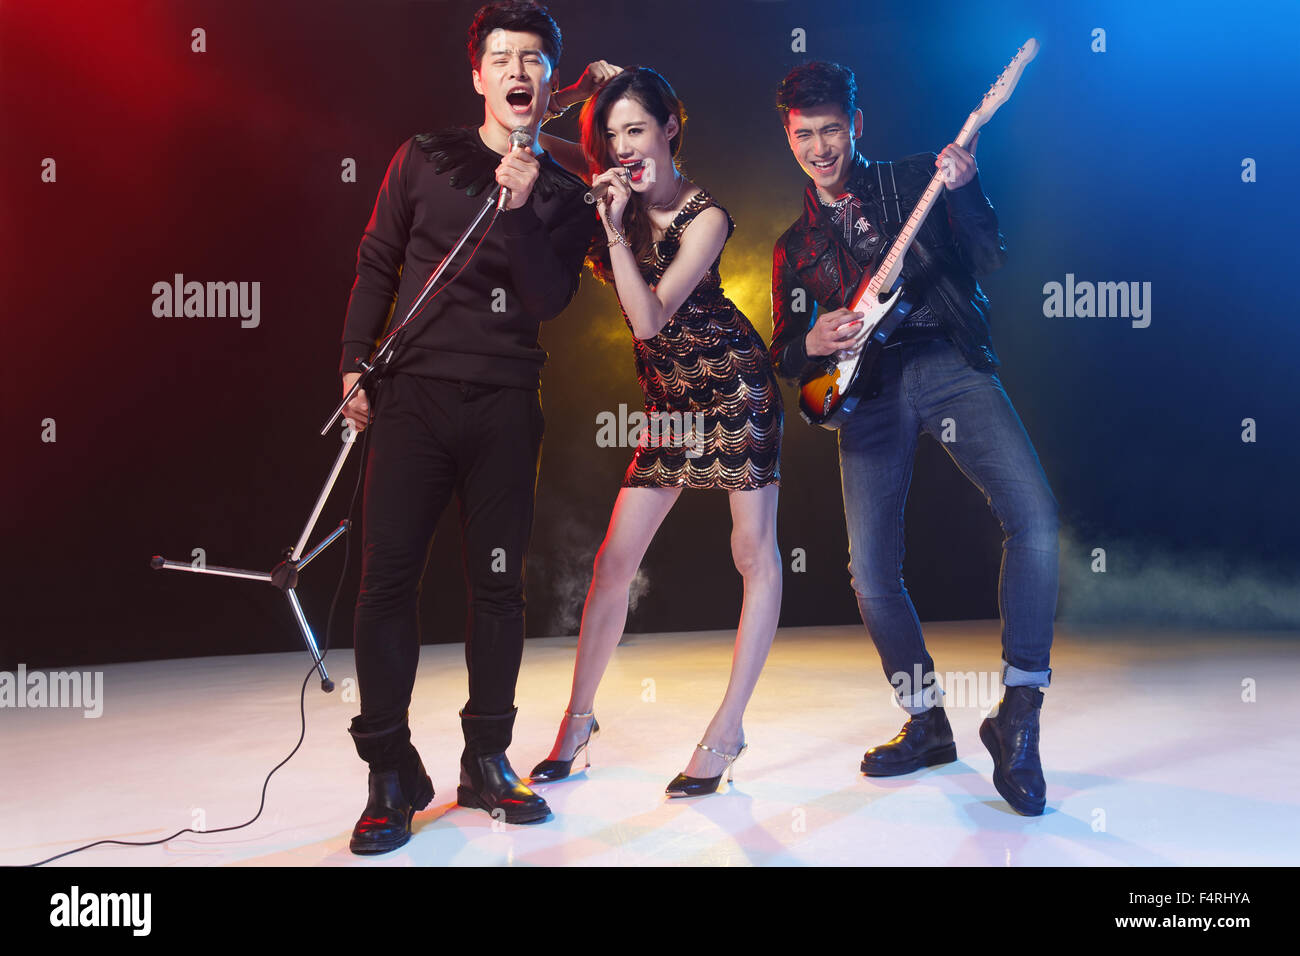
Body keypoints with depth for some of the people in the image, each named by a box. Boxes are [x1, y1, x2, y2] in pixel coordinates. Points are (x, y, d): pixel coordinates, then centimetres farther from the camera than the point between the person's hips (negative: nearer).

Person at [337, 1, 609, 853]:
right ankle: (392, 773, 4)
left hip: (506, 404, 1)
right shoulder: (426, 160, 9)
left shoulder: (564, 193, 10)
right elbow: (376, 265, 9)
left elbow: (551, 298, -2)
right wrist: (356, 364, 0)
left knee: (499, 583, 4)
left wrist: (520, 211, -13)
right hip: (415, 392, -1)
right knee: (390, 576, -6)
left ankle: (488, 761, 17)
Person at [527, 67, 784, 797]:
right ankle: (578, 718, 16)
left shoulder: (705, 216, -15)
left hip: (735, 382, -5)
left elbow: (648, 318, -23)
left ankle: (728, 729, 7)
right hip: (669, 400, 5)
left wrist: (616, 228, -27)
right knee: (615, 560, 3)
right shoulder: (616, 201, 2)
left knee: (755, 552, -3)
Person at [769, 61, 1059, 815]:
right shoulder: (796, 245, 19)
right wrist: (814, 344, -6)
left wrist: (964, 191, -17)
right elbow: (785, 357, 16)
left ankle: (1018, 717, -11)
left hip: (950, 363, -2)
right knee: (872, 574, -3)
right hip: (869, 388, 3)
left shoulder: (917, 181, 11)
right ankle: (928, 723, 18)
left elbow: (991, 261, -1)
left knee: (1035, 518, -23)